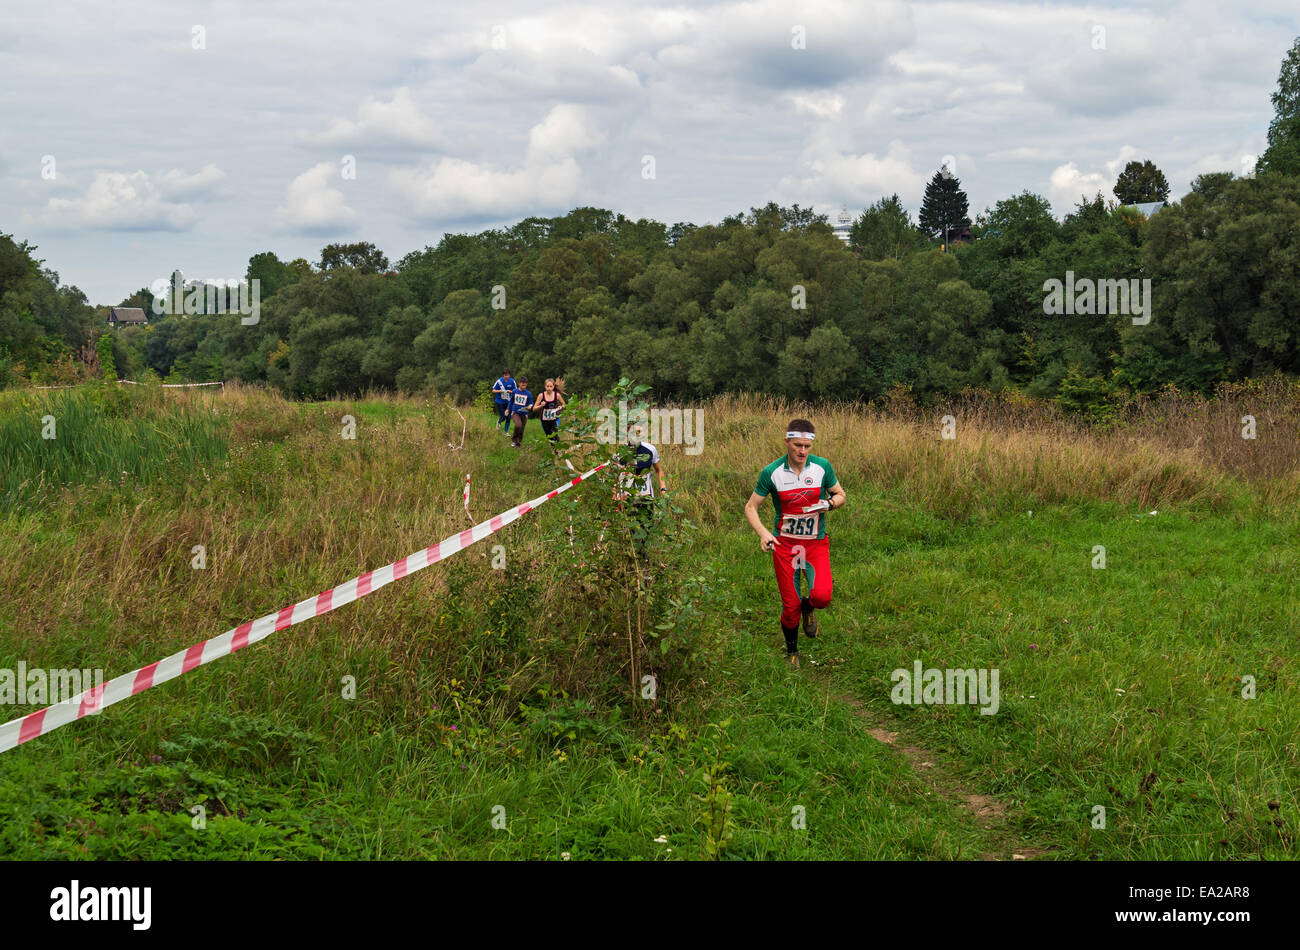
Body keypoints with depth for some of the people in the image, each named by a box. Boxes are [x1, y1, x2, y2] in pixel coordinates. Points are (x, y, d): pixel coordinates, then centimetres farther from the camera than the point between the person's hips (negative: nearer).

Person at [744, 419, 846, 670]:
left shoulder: (822, 467, -5)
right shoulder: (771, 472, -9)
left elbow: (840, 495, 9)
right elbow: (751, 507, -2)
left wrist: (828, 504, -15)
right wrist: (763, 533, -20)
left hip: (816, 543, 1)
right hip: (784, 544, -1)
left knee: (822, 596, -22)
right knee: (790, 607, 0)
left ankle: (808, 607, 16)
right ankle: (792, 652, 27)